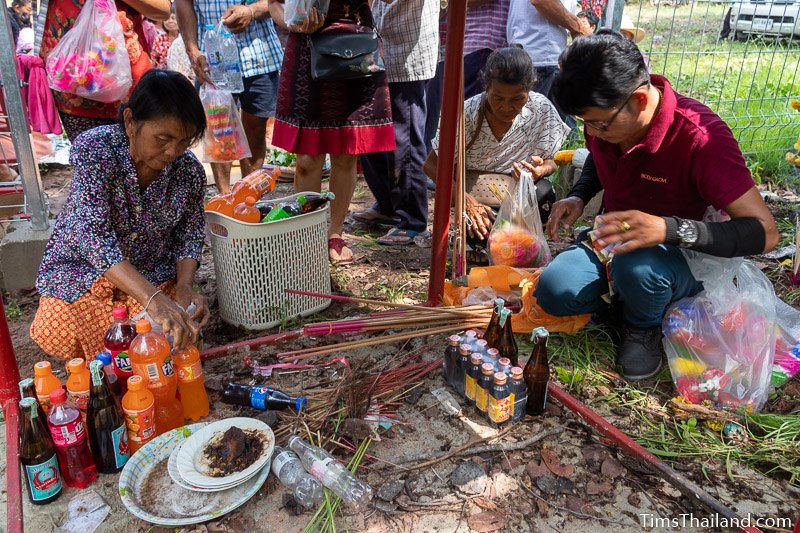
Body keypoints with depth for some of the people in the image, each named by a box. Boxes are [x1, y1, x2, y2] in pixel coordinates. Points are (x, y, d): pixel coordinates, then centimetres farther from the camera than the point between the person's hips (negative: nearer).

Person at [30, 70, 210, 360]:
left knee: (182, 333, -20)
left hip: (152, 276, 3)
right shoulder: (94, 148, -24)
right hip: (82, 269, -2)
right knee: (56, 334, -26)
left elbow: (189, 234, -1)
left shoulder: (189, 170, -13)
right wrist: (153, 299, -49)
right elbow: (91, 233, -35)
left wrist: (184, 286, -23)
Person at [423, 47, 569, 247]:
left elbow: (549, 162, -2)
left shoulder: (541, 109, -14)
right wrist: (467, 200, -27)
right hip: (476, 198, -2)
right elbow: (432, 165, -13)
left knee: (543, 192, -29)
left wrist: (540, 170, -29)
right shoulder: (467, 114, -19)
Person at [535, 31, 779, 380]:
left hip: (680, 258, -4)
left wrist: (668, 229, -44)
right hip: (611, 243, 5)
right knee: (553, 291, -24)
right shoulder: (603, 115, -10)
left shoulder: (701, 138, -28)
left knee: (636, 266, -40)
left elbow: (765, 232, -28)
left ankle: (644, 327, -4)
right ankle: (626, 295, 6)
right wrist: (579, 197, -6)